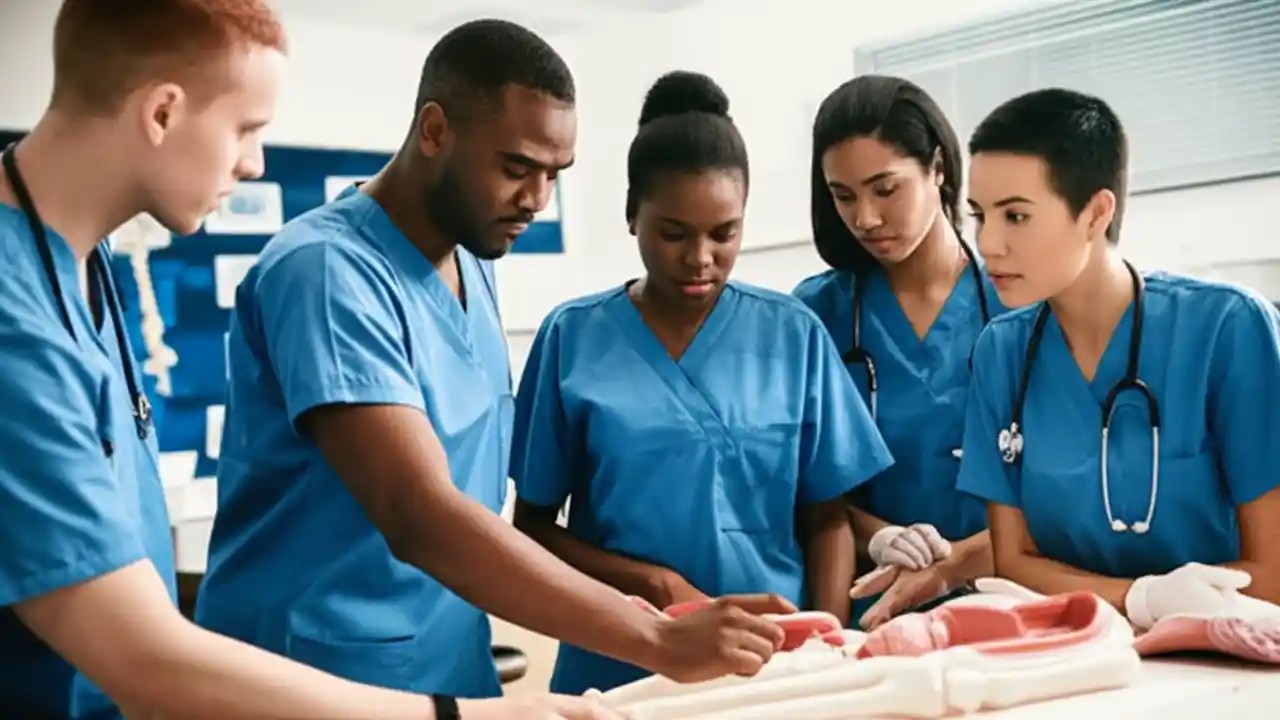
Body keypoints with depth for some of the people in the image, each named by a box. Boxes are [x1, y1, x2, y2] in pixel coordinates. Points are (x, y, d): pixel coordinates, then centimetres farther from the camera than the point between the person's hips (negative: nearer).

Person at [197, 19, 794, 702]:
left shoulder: (474, 269, 6)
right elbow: (420, 518, -30)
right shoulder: (327, 269, -20)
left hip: (454, 667, 8)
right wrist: (659, 641, -31)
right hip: (327, 678, -7)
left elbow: (464, 501, 9)